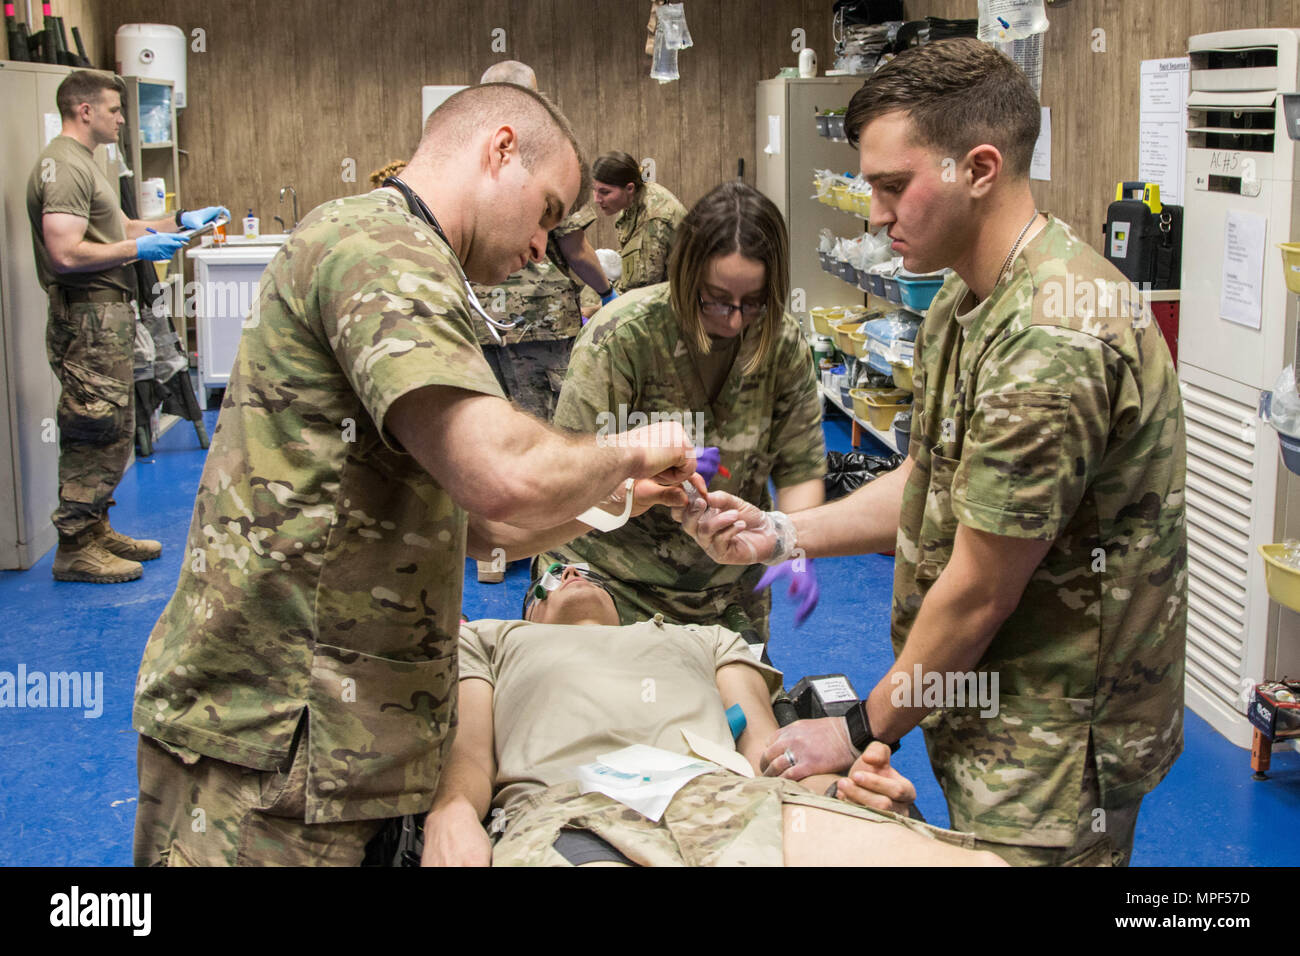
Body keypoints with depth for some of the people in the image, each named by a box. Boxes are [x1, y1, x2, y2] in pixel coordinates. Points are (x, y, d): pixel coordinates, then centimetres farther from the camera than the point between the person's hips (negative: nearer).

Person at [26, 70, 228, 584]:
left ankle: (96, 530, 24)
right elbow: (67, 253, -24)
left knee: (112, 432, 15)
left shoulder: (82, 161, 19)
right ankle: (76, 549, 0)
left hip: (108, 317, 11)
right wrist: (140, 248, -17)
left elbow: (112, 227, 24)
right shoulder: (63, 166, -16)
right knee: (96, 434, -7)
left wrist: (178, 221, 17)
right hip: (89, 319, -11)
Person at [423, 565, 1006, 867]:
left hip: (733, 800, 3)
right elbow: (466, 753, 19)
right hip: (565, 811, -2)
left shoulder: (707, 641, 44)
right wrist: (450, 814, -8)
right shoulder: (488, 640, 39)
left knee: (979, 860, -26)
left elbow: (767, 747, 26)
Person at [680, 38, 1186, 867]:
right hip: (993, 708, 9)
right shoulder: (966, 302, 6)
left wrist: (866, 732, -10)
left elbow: (978, 593, -22)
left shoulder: (1050, 341, -27)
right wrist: (782, 533, 2)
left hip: (1055, 733, -9)